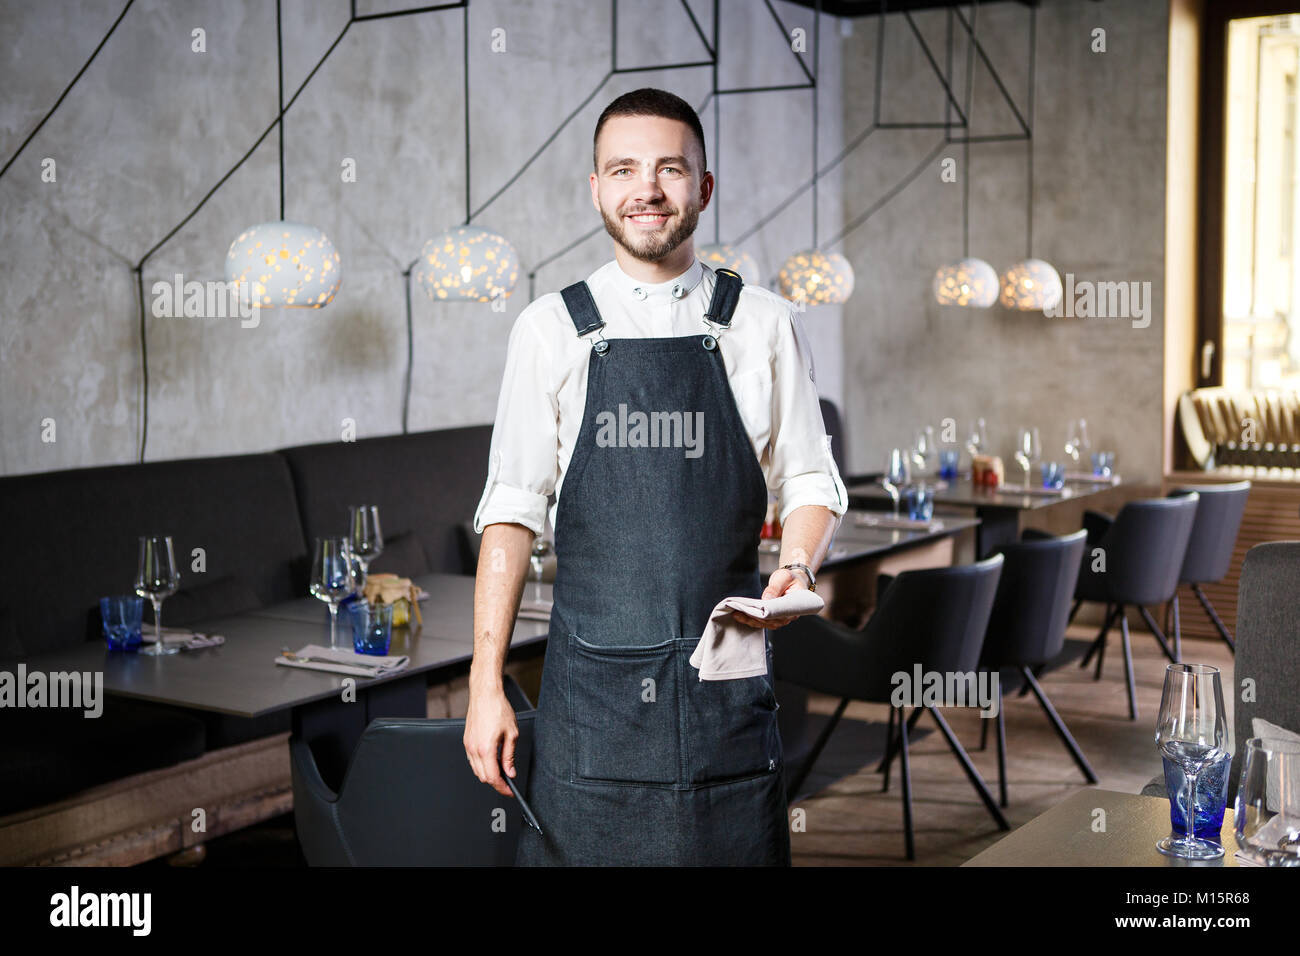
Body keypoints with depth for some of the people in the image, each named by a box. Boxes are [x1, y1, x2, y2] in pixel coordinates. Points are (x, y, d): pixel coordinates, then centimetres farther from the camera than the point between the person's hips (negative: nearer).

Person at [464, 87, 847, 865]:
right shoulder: (550, 330, 3)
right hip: (592, 681, 0)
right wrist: (486, 684, -2)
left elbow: (811, 483, 9)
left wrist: (797, 569, -13)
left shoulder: (763, 326, 4)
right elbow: (513, 510, 2)